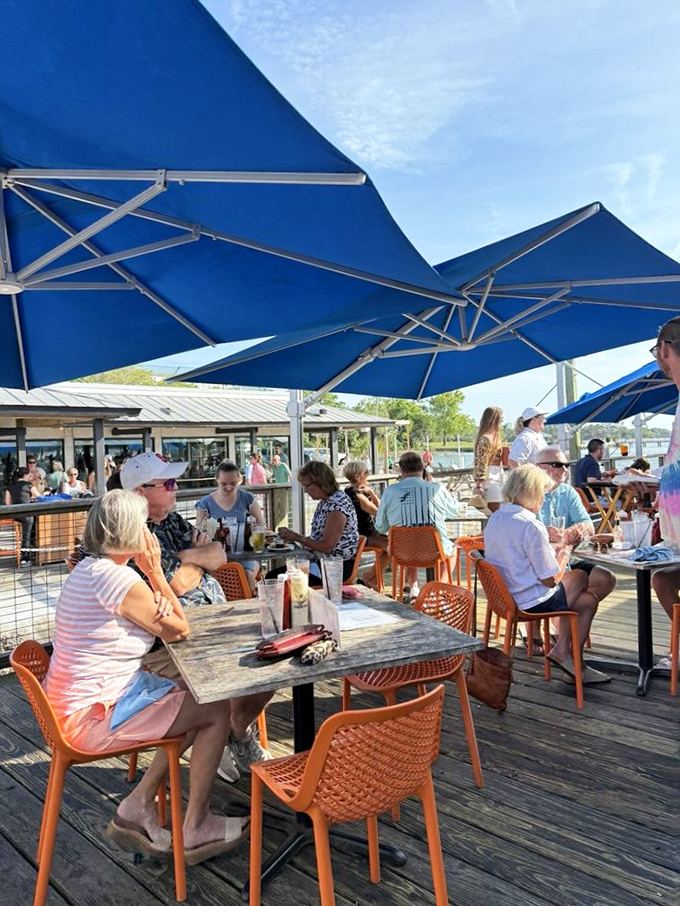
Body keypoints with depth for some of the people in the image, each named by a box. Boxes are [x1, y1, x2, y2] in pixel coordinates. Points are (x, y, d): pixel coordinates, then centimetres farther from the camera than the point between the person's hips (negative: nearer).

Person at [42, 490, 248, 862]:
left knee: (198, 698, 15)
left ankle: (137, 806, 20)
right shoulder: (122, 581, -25)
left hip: (71, 703, 10)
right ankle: (196, 830, 13)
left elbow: (159, 625, 7)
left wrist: (159, 607, -15)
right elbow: (179, 631, -10)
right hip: (91, 719, -10)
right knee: (216, 711, -2)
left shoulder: (87, 568, 6)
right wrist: (156, 572, -10)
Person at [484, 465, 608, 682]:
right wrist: (562, 558, 2)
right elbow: (550, 580, -18)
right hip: (532, 602, -8)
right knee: (579, 576, 16)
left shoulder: (494, 518, 4)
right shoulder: (531, 526, -22)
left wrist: (551, 552, 15)